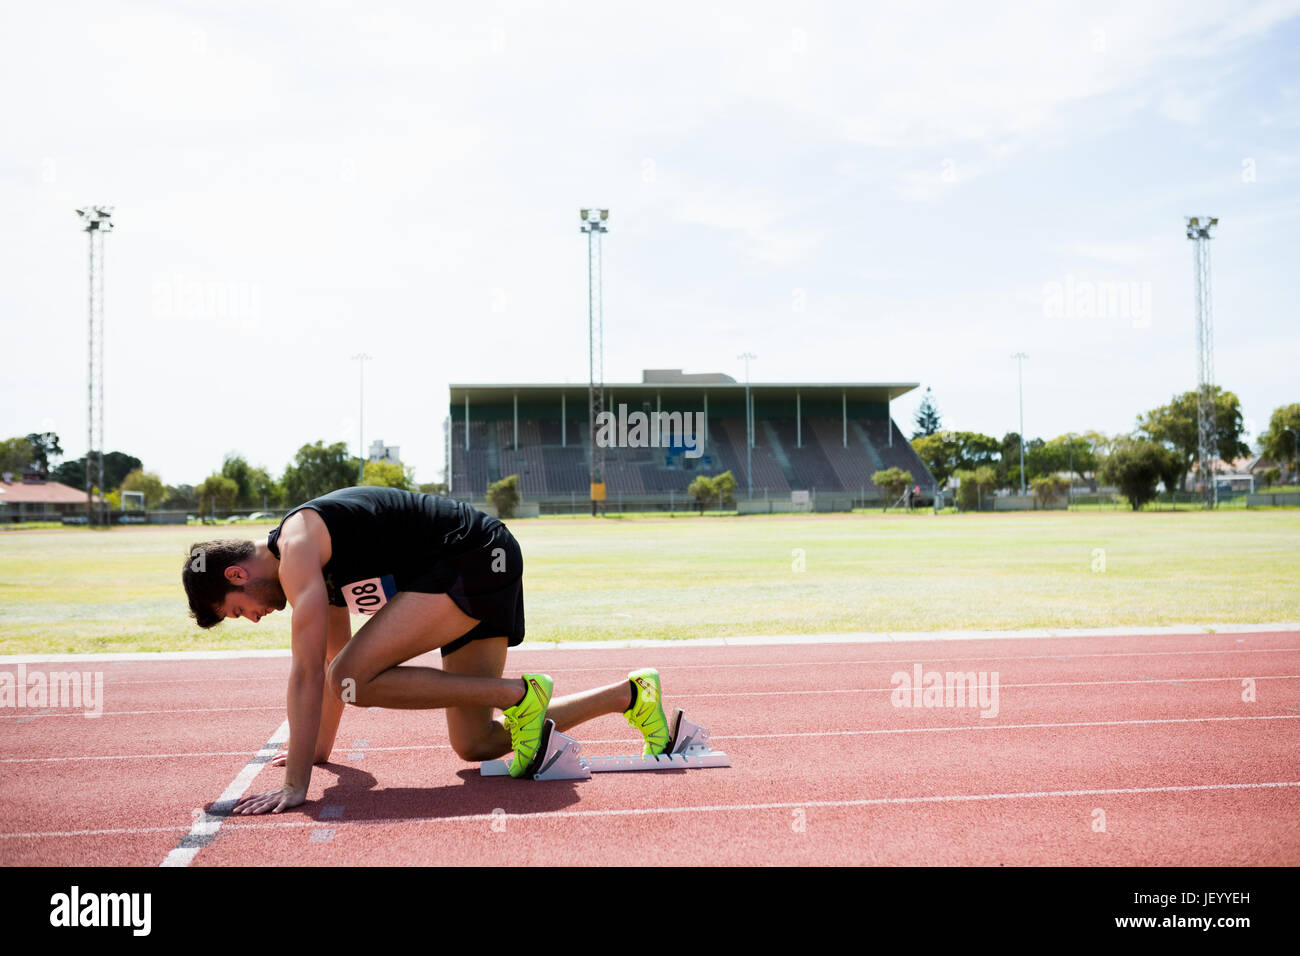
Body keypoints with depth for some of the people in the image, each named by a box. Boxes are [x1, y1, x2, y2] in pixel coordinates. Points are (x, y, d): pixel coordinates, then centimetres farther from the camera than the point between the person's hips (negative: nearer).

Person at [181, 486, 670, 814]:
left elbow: (308, 673, -19)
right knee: (476, 744, 11)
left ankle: (519, 694, -10)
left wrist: (294, 785, -18)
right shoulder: (315, 559, 17)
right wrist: (320, 748, 34)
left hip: (479, 560, -10)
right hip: (484, 570, 10)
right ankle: (631, 694, 20)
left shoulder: (297, 547, -13)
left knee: (355, 679, -18)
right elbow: (336, 654, 28)